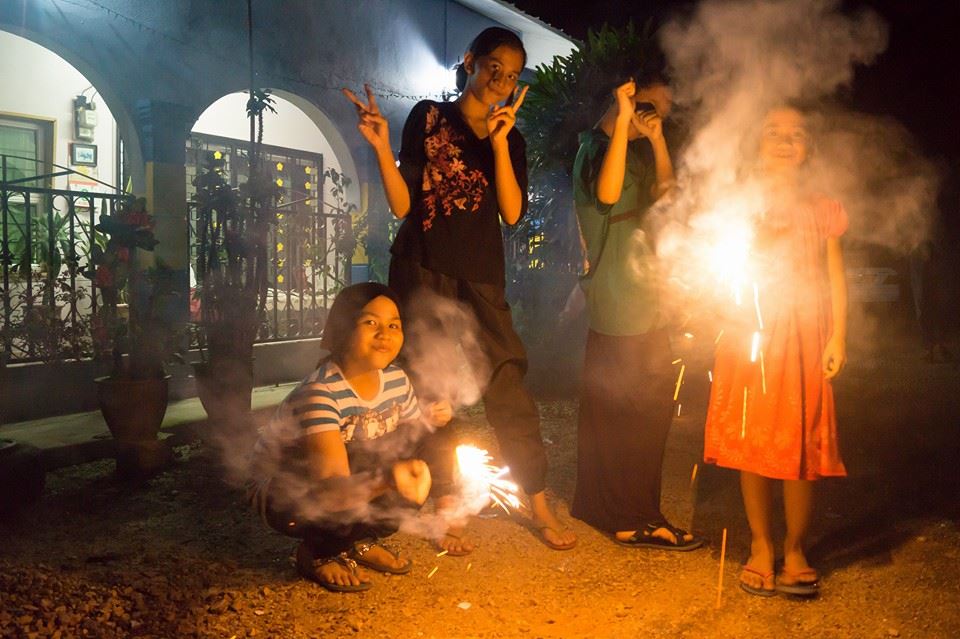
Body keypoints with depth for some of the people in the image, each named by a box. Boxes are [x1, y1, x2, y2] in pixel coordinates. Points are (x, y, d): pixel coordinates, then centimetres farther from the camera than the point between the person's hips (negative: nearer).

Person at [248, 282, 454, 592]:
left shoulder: (396, 379, -9)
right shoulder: (318, 392, -30)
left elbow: (413, 442, 3)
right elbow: (335, 491, -38)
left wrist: (429, 420, -20)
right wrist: (387, 478, -58)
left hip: (359, 476, 7)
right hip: (284, 495, -7)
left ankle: (361, 540, 5)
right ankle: (318, 551, -3)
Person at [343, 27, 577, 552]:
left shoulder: (511, 140, 12)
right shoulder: (428, 117, 4)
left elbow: (512, 212, -5)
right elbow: (402, 205, -2)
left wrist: (499, 140, -12)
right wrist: (381, 148, -15)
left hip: (480, 281, 2)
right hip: (422, 273, -2)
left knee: (508, 388, -2)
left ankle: (540, 507, 10)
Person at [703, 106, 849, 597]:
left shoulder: (823, 210, 10)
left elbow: (835, 277, 8)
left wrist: (838, 336, -1)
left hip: (804, 335, 0)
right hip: (750, 331, 0)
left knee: (801, 443, -3)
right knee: (752, 441, 0)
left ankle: (795, 550, 10)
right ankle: (760, 546, 12)